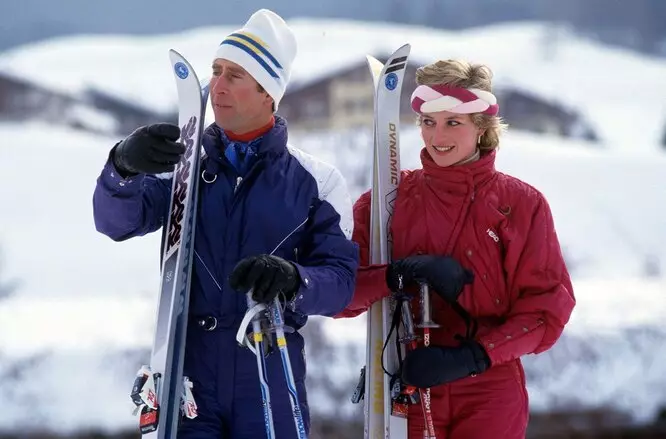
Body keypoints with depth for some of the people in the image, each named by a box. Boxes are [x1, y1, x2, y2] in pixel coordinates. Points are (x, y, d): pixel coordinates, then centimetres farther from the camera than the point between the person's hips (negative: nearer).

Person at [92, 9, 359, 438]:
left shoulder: (315, 181, 2)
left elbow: (340, 281, -4)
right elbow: (117, 221, -8)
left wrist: (294, 280, -26)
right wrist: (124, 166, -29)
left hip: (271, 379, 0)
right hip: (188, 378, 1)